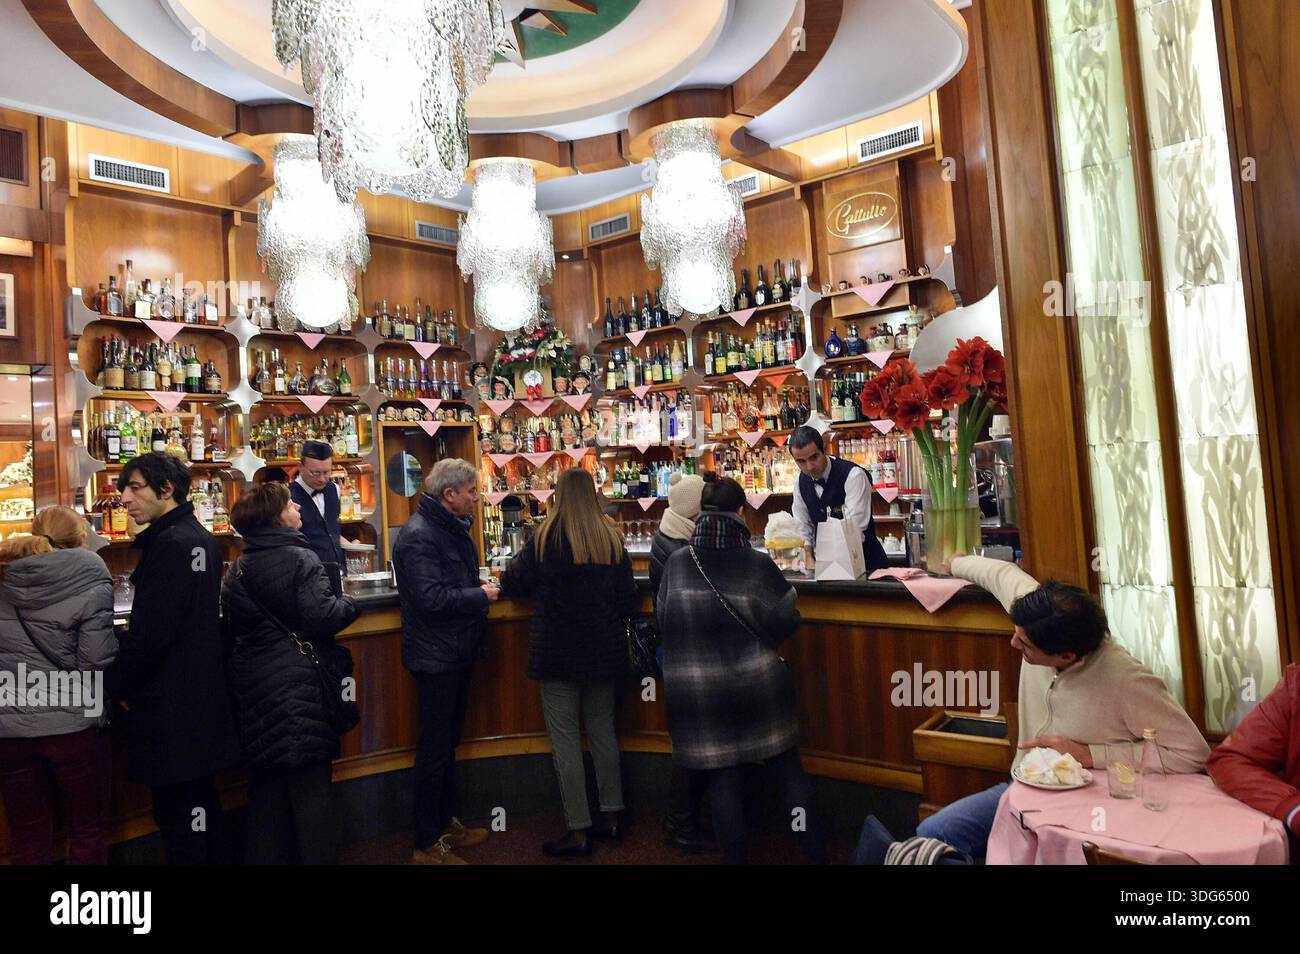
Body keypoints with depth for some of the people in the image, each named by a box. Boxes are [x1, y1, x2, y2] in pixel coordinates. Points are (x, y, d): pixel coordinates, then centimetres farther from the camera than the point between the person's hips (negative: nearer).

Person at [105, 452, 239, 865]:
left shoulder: (172, 544, -18)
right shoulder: (198, 537, 12)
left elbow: (150, 634, -20)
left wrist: (109, 685, -7)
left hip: (173, 707, -10)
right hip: (199, 698, 10)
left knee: (178, 810, 0)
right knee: (199, 802, 19)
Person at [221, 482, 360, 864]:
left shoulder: (236, 570, 9)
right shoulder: (300, 559, -12)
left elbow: (232, 627, 13)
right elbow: (321, 618, -20)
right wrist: (350, 603, -3)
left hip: (253, 688, 7)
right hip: (299, 685, -7)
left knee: (267, 789, 17)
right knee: (310, 786, 3)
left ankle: (266, 856, 26)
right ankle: (314, 856, 10)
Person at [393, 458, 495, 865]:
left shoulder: (453, 527, 12)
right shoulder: (418, 535, -20)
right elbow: (432, 599, -27)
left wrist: (479, 586, 4)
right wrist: (481, 596, -16)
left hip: (457, 653, 10)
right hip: (435, 657, -10)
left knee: (447, 743, 20)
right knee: (435, 748, 1)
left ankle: (446, 823, 35)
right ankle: (427, 845, 15)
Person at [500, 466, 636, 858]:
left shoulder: (546, 538, -11)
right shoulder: (612, 538, 0)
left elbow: (513, 583, -1)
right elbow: (628, 600, 4)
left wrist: (507, 576, 22)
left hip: (559, 651, -5)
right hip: (603, 649, 5)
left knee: (565, 737, 3)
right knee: (602, 729, 16)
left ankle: (578, 832, 9)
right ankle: (610, 817, 25)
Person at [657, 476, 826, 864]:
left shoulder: (676, 563, -7)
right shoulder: (757, 563, -12)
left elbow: (663, 619, 3)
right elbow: (786, 621, -8)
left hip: (697, 692, 1)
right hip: (758, 685, -1)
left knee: (724, 780, 11)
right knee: (789, 771, 14)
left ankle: (734, 857, 21)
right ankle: (815, 854, 23)